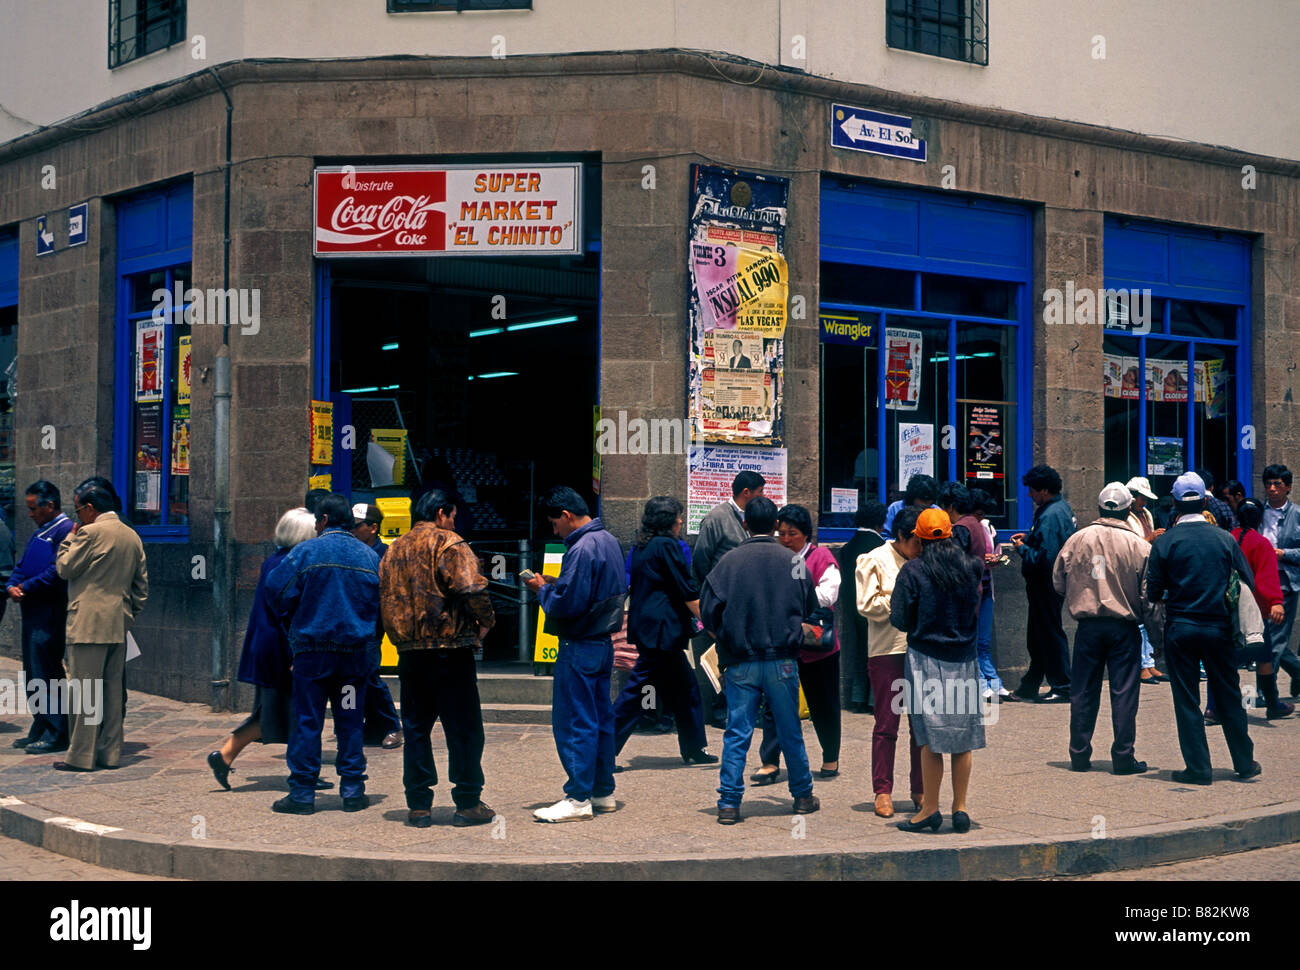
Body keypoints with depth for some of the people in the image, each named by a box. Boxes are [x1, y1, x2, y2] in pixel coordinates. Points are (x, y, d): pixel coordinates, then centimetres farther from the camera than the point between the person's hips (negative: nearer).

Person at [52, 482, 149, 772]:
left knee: (85, 690, -5)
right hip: (119, 623, 8)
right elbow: (142, 584, 16)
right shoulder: (132, 536, 13)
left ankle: (82, 756, -3)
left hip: (89, 623, -8)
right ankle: (110, 753, 13)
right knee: (113, 690, 10)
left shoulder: (90, 533, -10)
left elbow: (65, 569, -4)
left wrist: (70, 538, 7)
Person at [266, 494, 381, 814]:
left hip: (313, 648, -3)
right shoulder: (370, 557, 5)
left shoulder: (306, 552, -6)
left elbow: (277, 589, -8)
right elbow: (382, 606, 7)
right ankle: (353, 791, 11)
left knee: (307, 721, 2)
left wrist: (293, 625, 9)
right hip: (357, 650, 3)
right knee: (350, 722, 9)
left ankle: (302, 793, 3)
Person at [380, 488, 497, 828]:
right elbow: (472, 588, -19)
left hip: (408, 651, 6)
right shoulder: (448, 544, -8)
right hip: (449, 649, -6)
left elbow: (386, 599, 15)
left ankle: (418, 806, 10)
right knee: (463, 727, 2)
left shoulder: (394, 550, 13)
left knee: (415, 728, 10)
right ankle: (468, 804, 5)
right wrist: (484, 622, -5)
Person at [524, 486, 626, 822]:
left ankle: (578, 798, -3)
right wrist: (556, 584, 10)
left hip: (580, 648, -10)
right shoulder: (608, 541, 12)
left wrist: (542, 589, -5)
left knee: (574, 723, -5)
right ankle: (603, 791, 22)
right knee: (600, 718, 15)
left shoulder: (582, 549, -19)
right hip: (603, 643, 10)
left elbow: (566, 603, -23)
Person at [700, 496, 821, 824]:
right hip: (782, 662, 1)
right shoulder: (793, 562, 0)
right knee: (790, 732, 13)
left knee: (737, 734, 3)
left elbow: (708, 610, -5)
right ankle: (803, 796, 25)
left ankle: (729, 803, 0)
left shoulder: (729, 561, -5)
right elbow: (810, 610, 10)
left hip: (740, 663, -1)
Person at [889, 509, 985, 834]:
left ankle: (930, 809, 5)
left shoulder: (912, 571, -10)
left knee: (931, 739, 1)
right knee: (963, 738, 9)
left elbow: (900, 620, -6)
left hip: (926, 660, -3)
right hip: (964, 660, 3)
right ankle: (960, 808, 13)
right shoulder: (971, 567, 1)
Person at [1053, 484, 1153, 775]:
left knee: (1083, 691, 9)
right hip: (1124, 627, -2)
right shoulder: (1139, 546, -7)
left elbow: (1058, 583, 6)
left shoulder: (1077, 540, -1)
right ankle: (1123, 757, 4)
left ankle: (1080, 754, 14)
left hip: (1088, 625, 2)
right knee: (1124, 692, 3)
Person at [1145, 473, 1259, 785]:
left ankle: (1198, 768, 6)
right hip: (1218, 628, 2)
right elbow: (1248, 584, 1)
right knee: (1228, 697, 14)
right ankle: (1245, 762, 23)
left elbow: (1153, 592, -6)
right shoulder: (1225, 539, -2)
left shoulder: (1164, 542, -7)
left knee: (1187, 701, 5)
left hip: (1180, 629, -2)